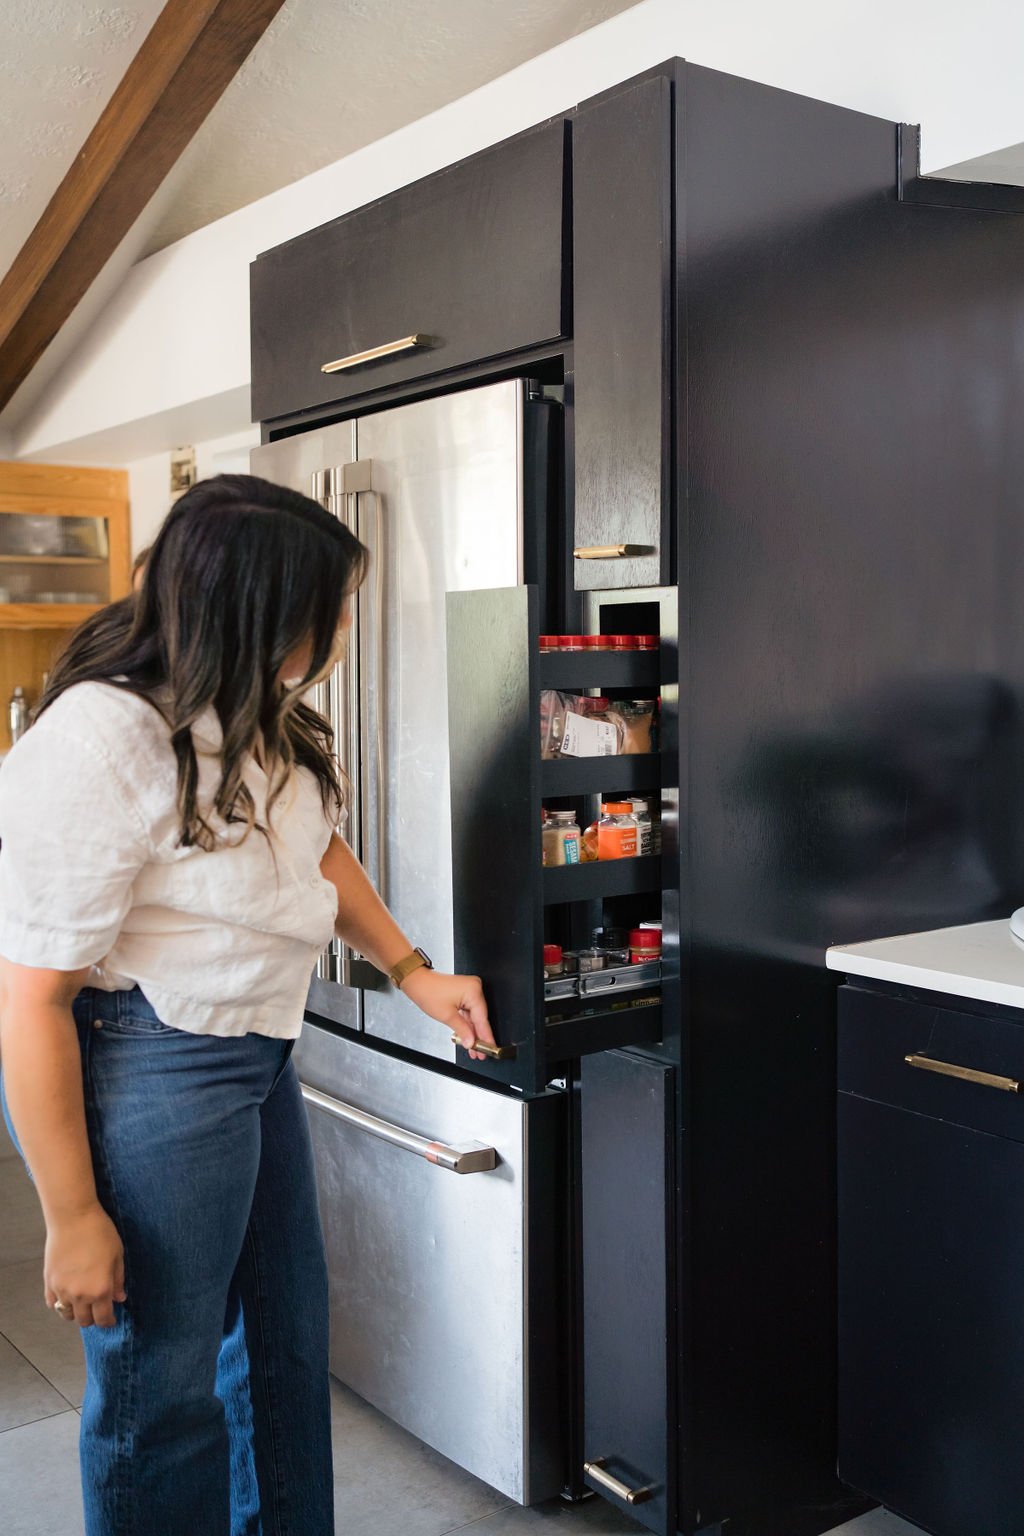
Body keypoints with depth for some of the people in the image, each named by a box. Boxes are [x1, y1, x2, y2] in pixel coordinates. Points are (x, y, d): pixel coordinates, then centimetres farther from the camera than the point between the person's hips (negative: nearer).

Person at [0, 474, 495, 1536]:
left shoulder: (252, 712, 1)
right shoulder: (100, 743, -26)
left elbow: (316, 845, 20)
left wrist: (414, 973, 14)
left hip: (255, 1058, 9)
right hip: (144, 1076, -9)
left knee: (287, 1339, 22)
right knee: (164, 1380, 8)